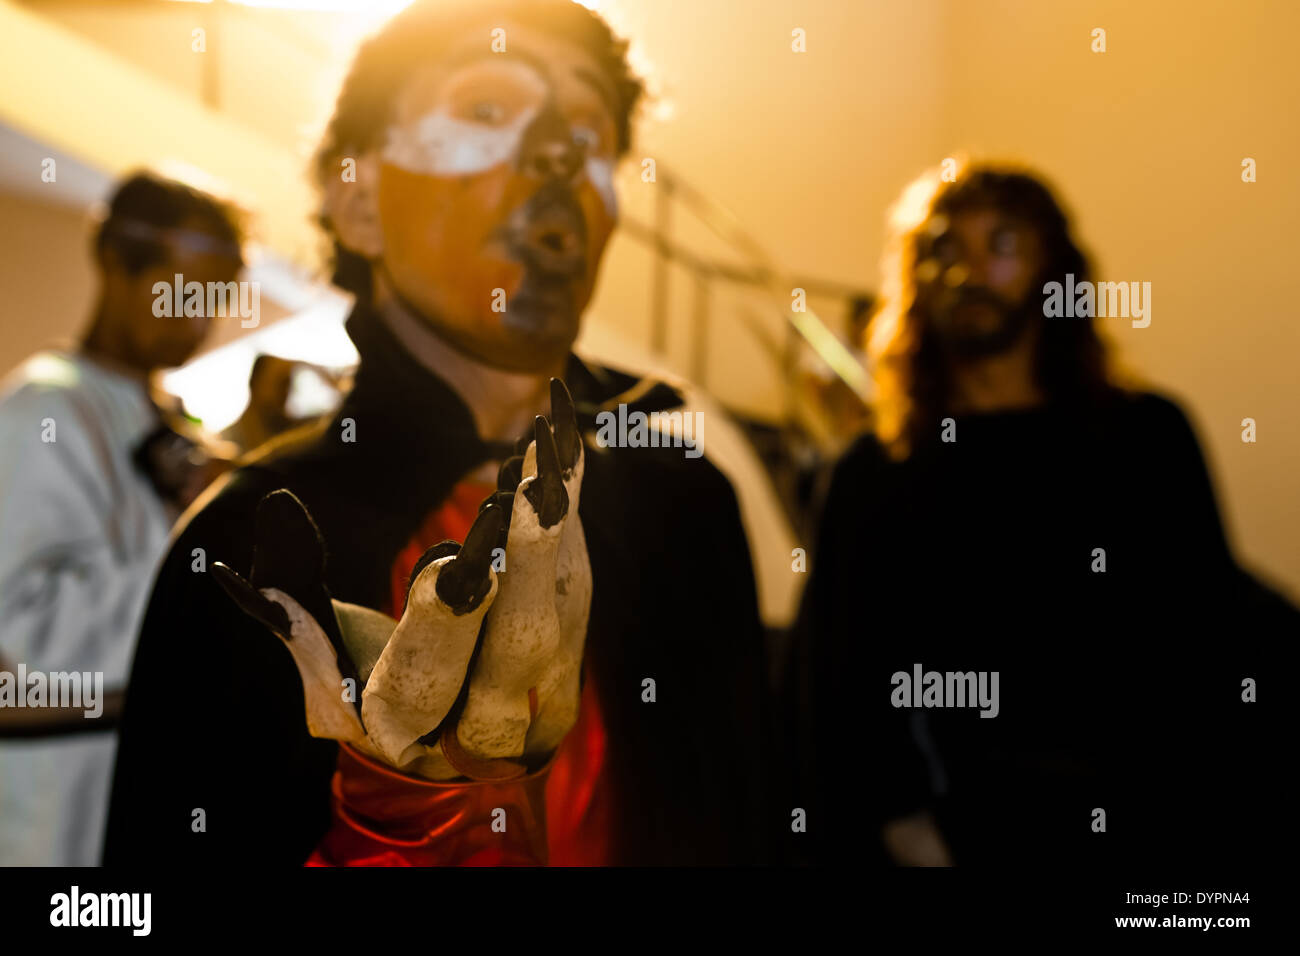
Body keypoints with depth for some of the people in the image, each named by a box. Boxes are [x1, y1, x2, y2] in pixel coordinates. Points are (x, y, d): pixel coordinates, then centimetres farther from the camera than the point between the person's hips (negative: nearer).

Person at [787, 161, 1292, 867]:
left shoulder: (1144, 437, 11)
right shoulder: (876, 471, 10)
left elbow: (1209, 645, 8)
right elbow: (832, 674, 4)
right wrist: (897, 820, -9)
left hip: (1134, 821, 1)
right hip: (951, 828, 0)